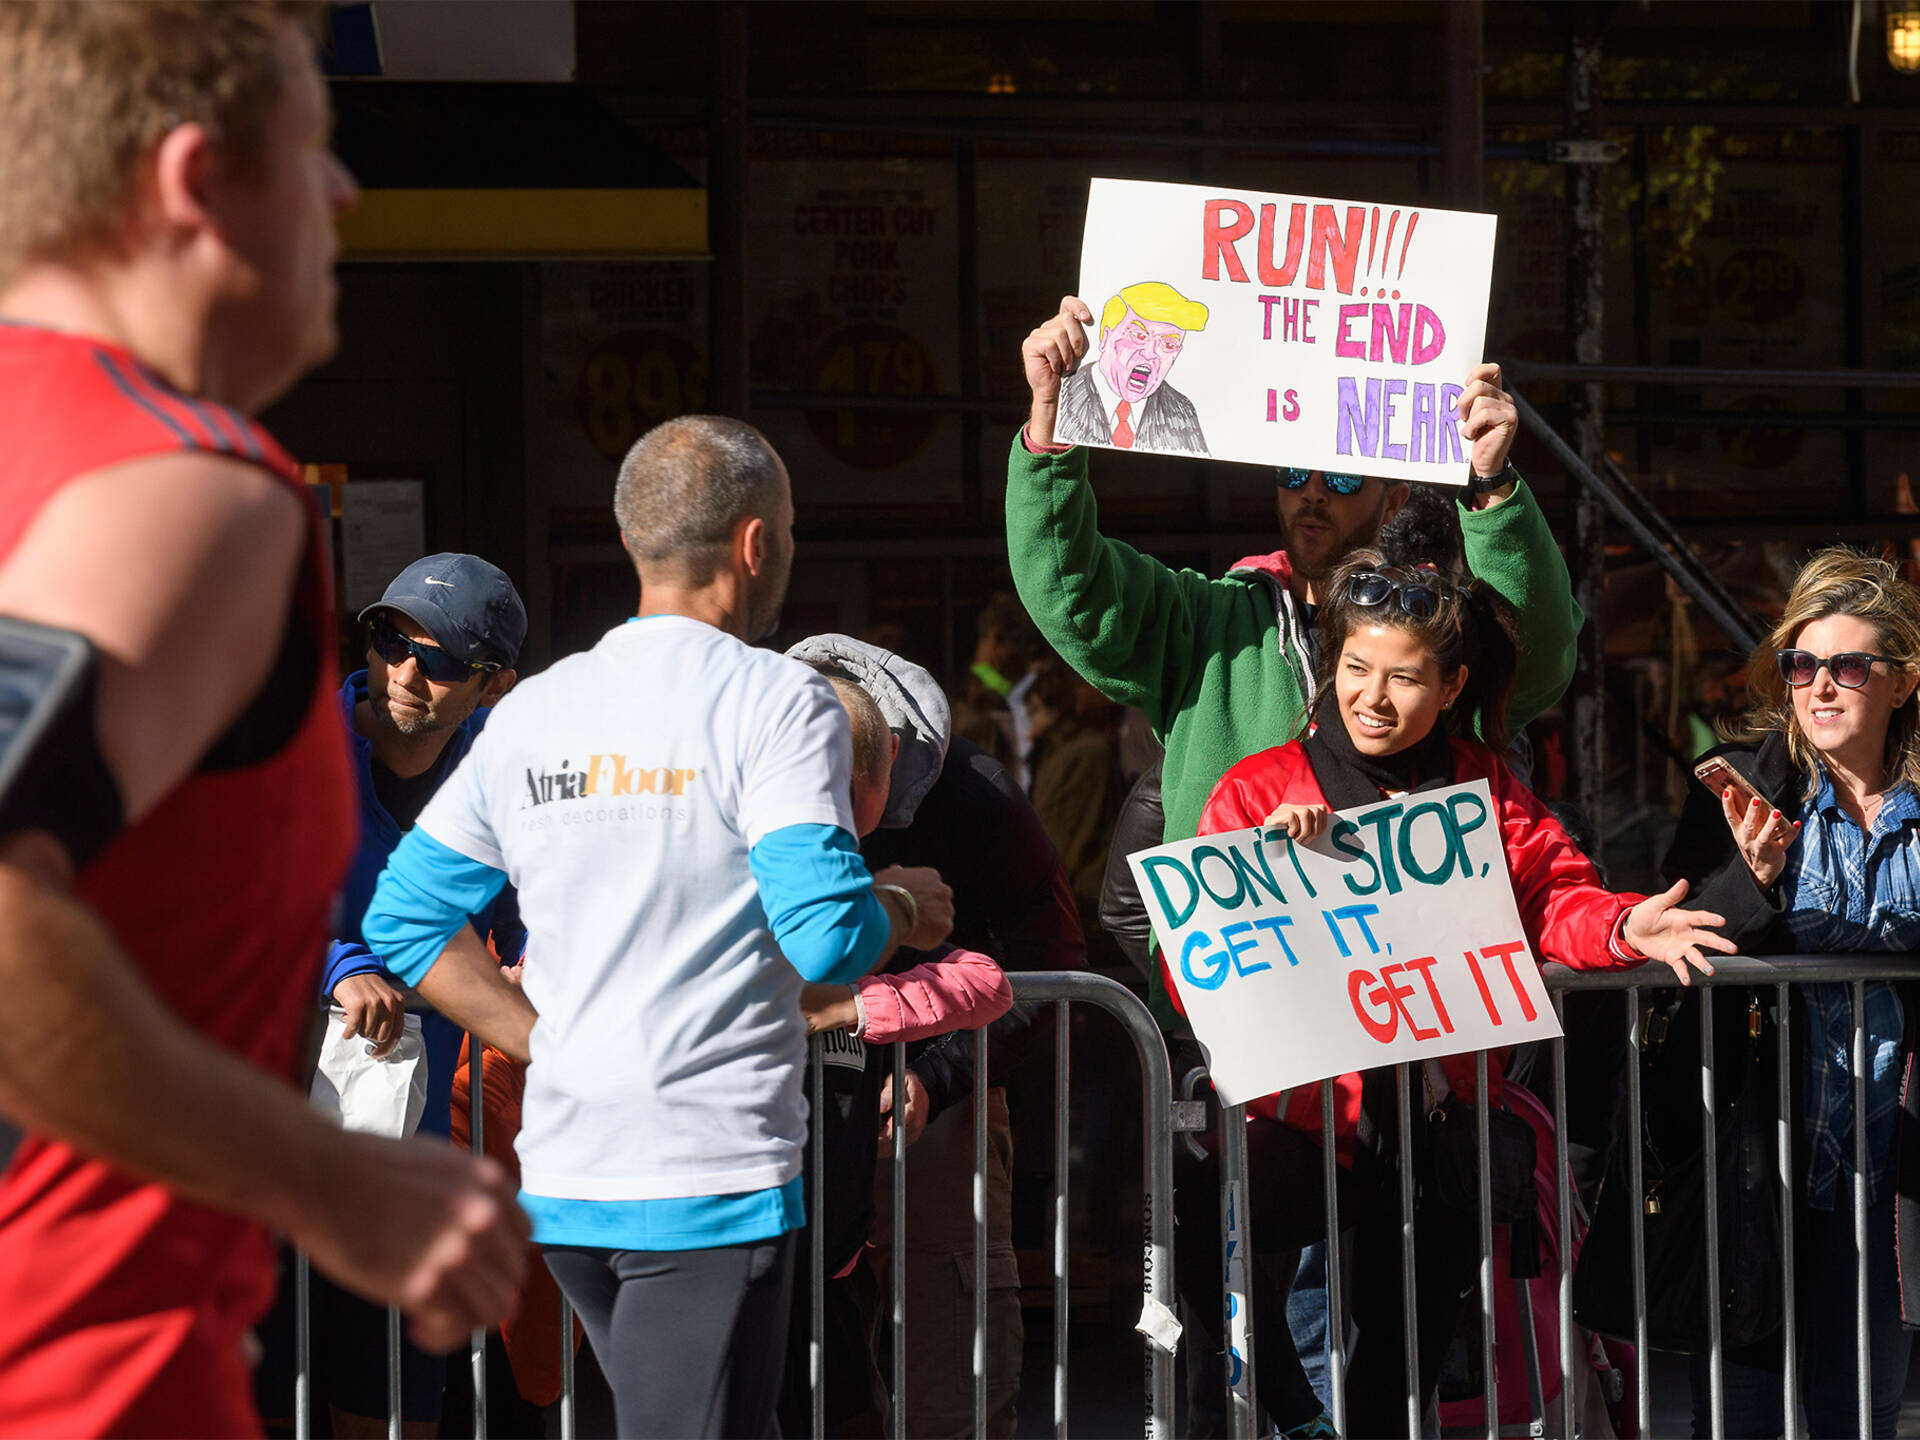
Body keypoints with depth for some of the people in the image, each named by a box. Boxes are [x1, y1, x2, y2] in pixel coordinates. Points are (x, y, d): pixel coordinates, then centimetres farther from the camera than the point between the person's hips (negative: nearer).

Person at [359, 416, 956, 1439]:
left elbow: (404, 920, 12)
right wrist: (903, 911, 5)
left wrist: (546, 1042, 12)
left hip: (564, 1177, 7)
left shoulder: (530, 712, 11)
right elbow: (827, 938, -16)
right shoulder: (776, 703, -8)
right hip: (711, 1178, -7)